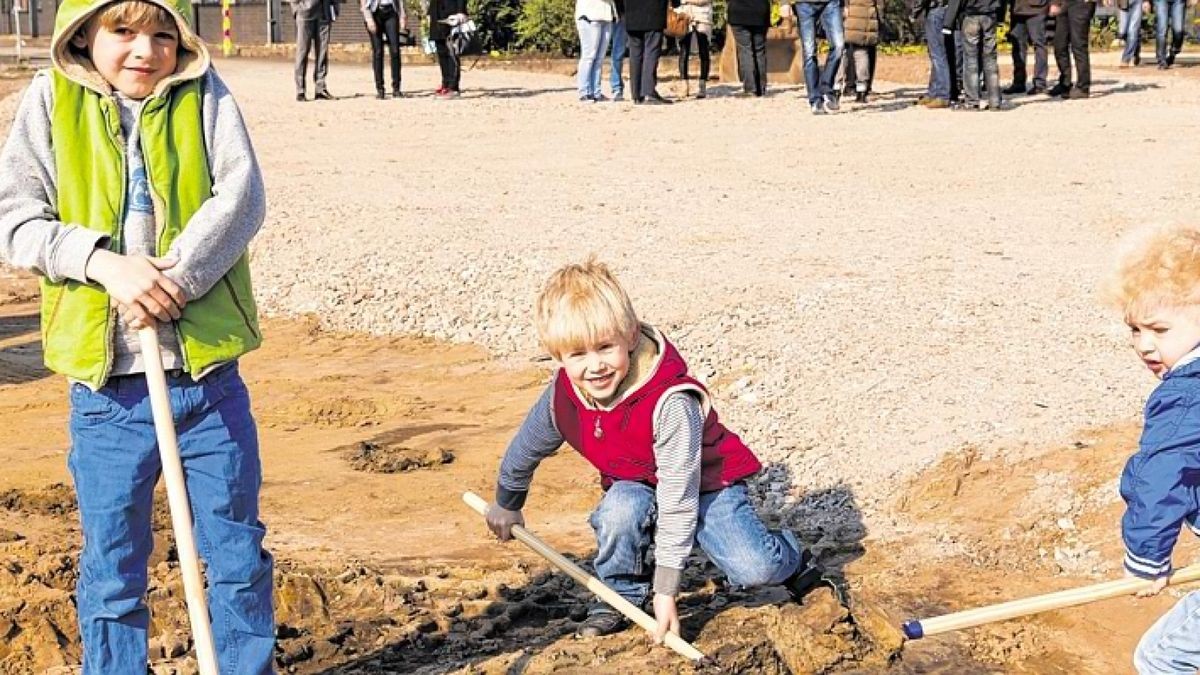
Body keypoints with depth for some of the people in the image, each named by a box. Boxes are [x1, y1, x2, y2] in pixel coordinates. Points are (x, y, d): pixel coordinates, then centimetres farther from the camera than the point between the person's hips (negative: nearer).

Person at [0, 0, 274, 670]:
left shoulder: (206, 96, 2)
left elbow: (243, 197, -9)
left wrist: (175, 274, -22)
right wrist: (106, 262, -19)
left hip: (209, 374, 0)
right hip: (106, 383, 0)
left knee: (237, 551, 12)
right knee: (112, 569, 12)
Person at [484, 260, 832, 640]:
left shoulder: (671, 402, -36)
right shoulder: (562, 398, -20)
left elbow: (678, 499, -33)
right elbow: (527, 449, 4)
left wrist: (666, 590, -31)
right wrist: (507, 505, 21)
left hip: (705, 485, -3)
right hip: (636, 488, 4)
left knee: (754, 569, -21)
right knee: (618, 512, -32)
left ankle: (792, 560, 16)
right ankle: (621, 595, -5)